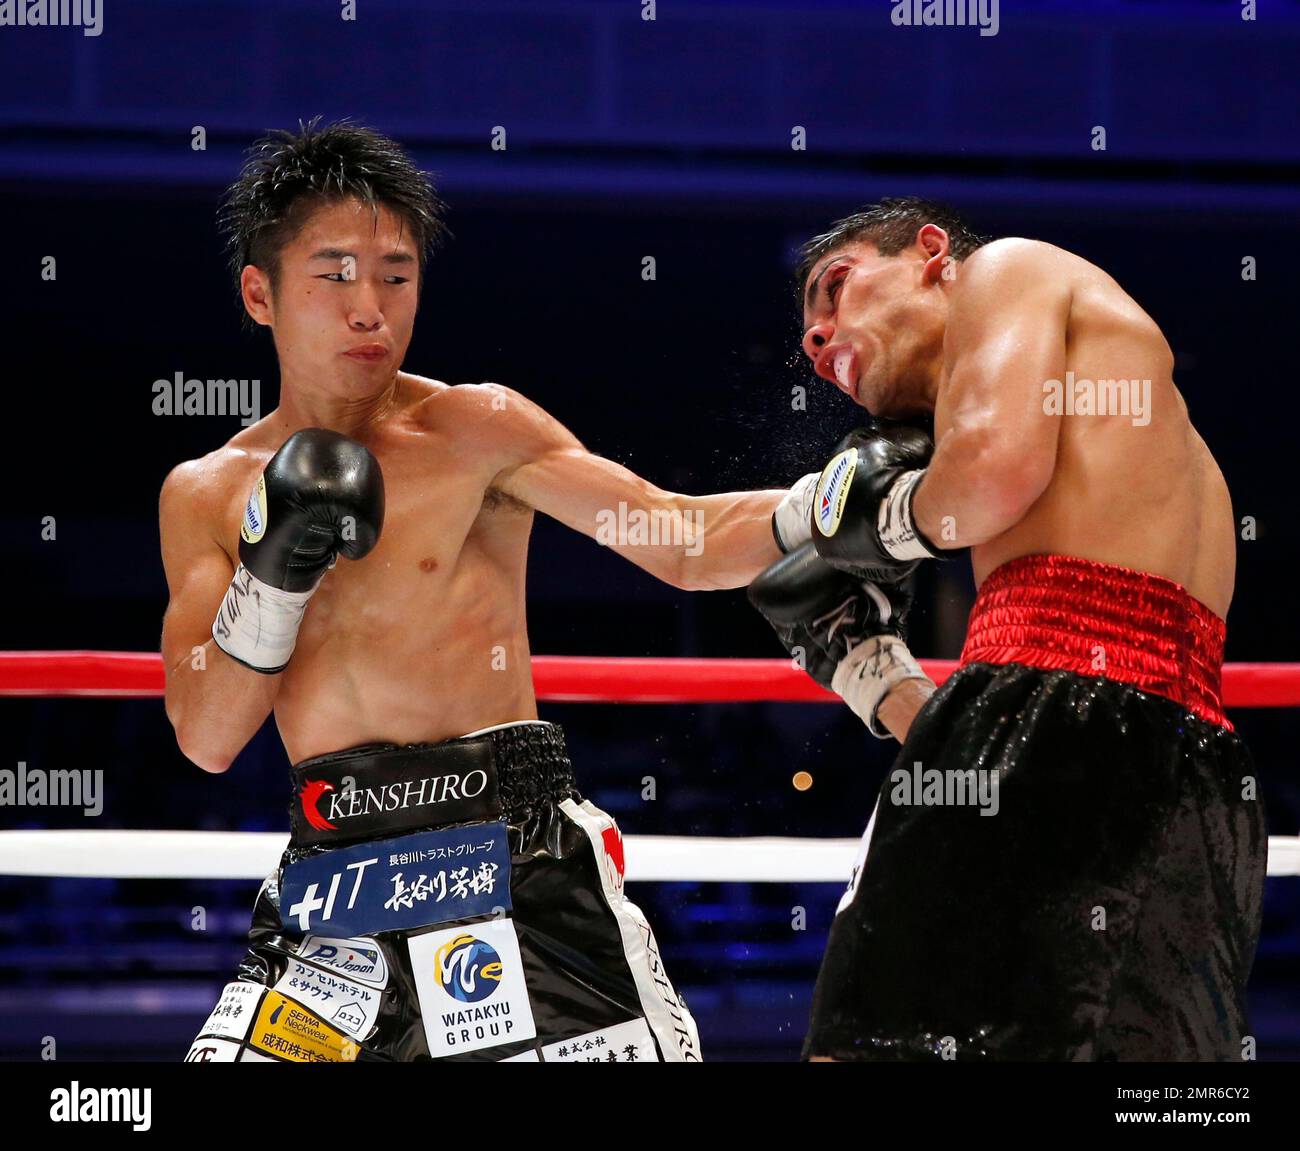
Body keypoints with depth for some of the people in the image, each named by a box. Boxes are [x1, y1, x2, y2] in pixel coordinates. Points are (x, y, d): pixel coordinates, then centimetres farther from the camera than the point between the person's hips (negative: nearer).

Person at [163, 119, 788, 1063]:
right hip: (335, 887, 3)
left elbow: (686, 545, -6)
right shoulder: (205, 498, 11)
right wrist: (270, 575, -10)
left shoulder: (475, 432, 0)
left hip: (517, 862, -3)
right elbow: (207, 738, 4)